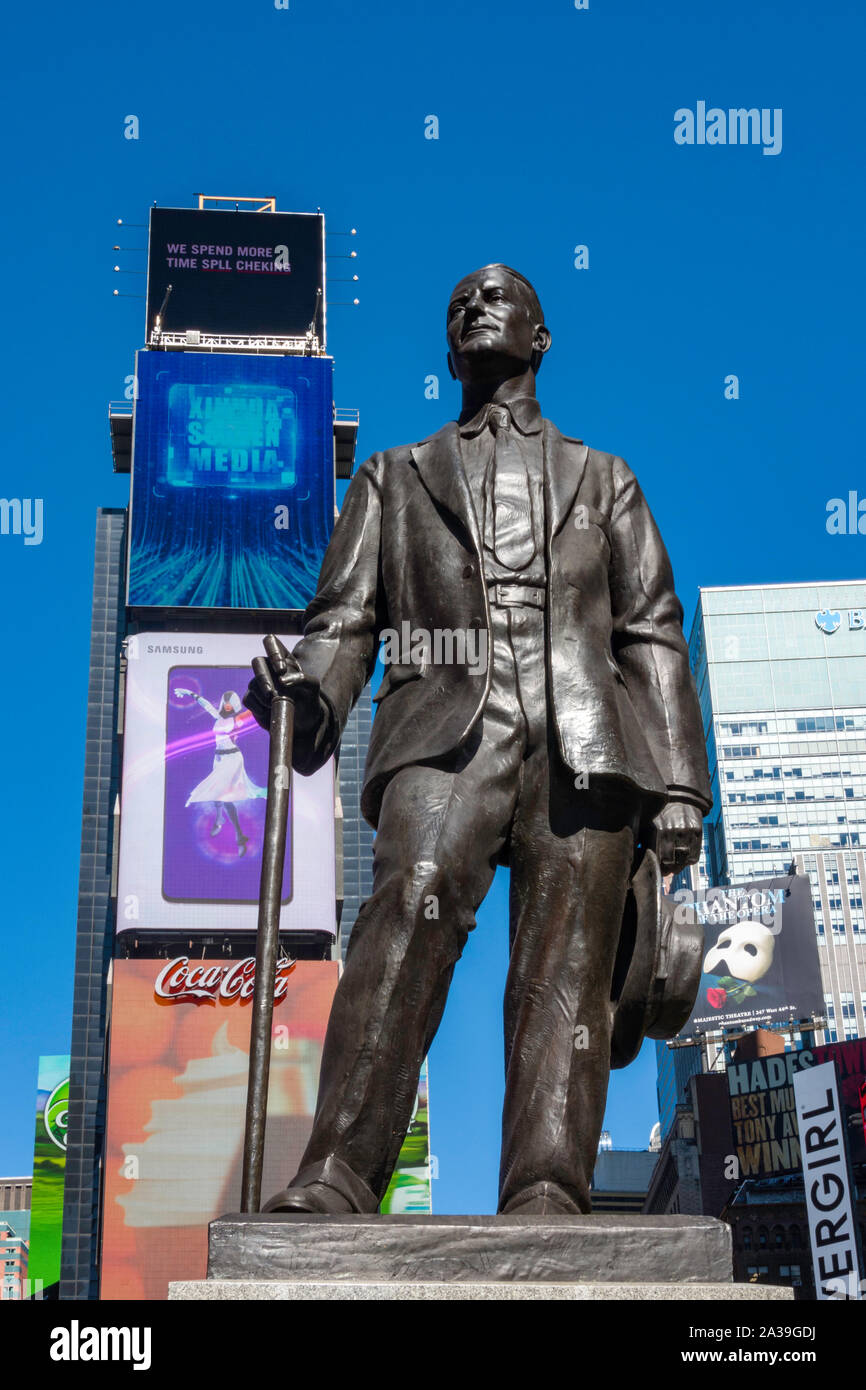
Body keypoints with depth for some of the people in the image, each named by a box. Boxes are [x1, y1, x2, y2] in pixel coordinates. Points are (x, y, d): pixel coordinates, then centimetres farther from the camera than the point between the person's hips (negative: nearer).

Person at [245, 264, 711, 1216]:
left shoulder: (602, 481, 28)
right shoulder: (394, 477, 28)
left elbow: (653, 636, 18)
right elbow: (344, 619, 16)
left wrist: (678, 787, 5)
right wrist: (309, 697, -9)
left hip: (582, 746, 1)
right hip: (446, 734, -1)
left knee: (563, 969, -14)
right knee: (409, 910, -26)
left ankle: (545, 1210, -22)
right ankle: (334, 1187, -35)